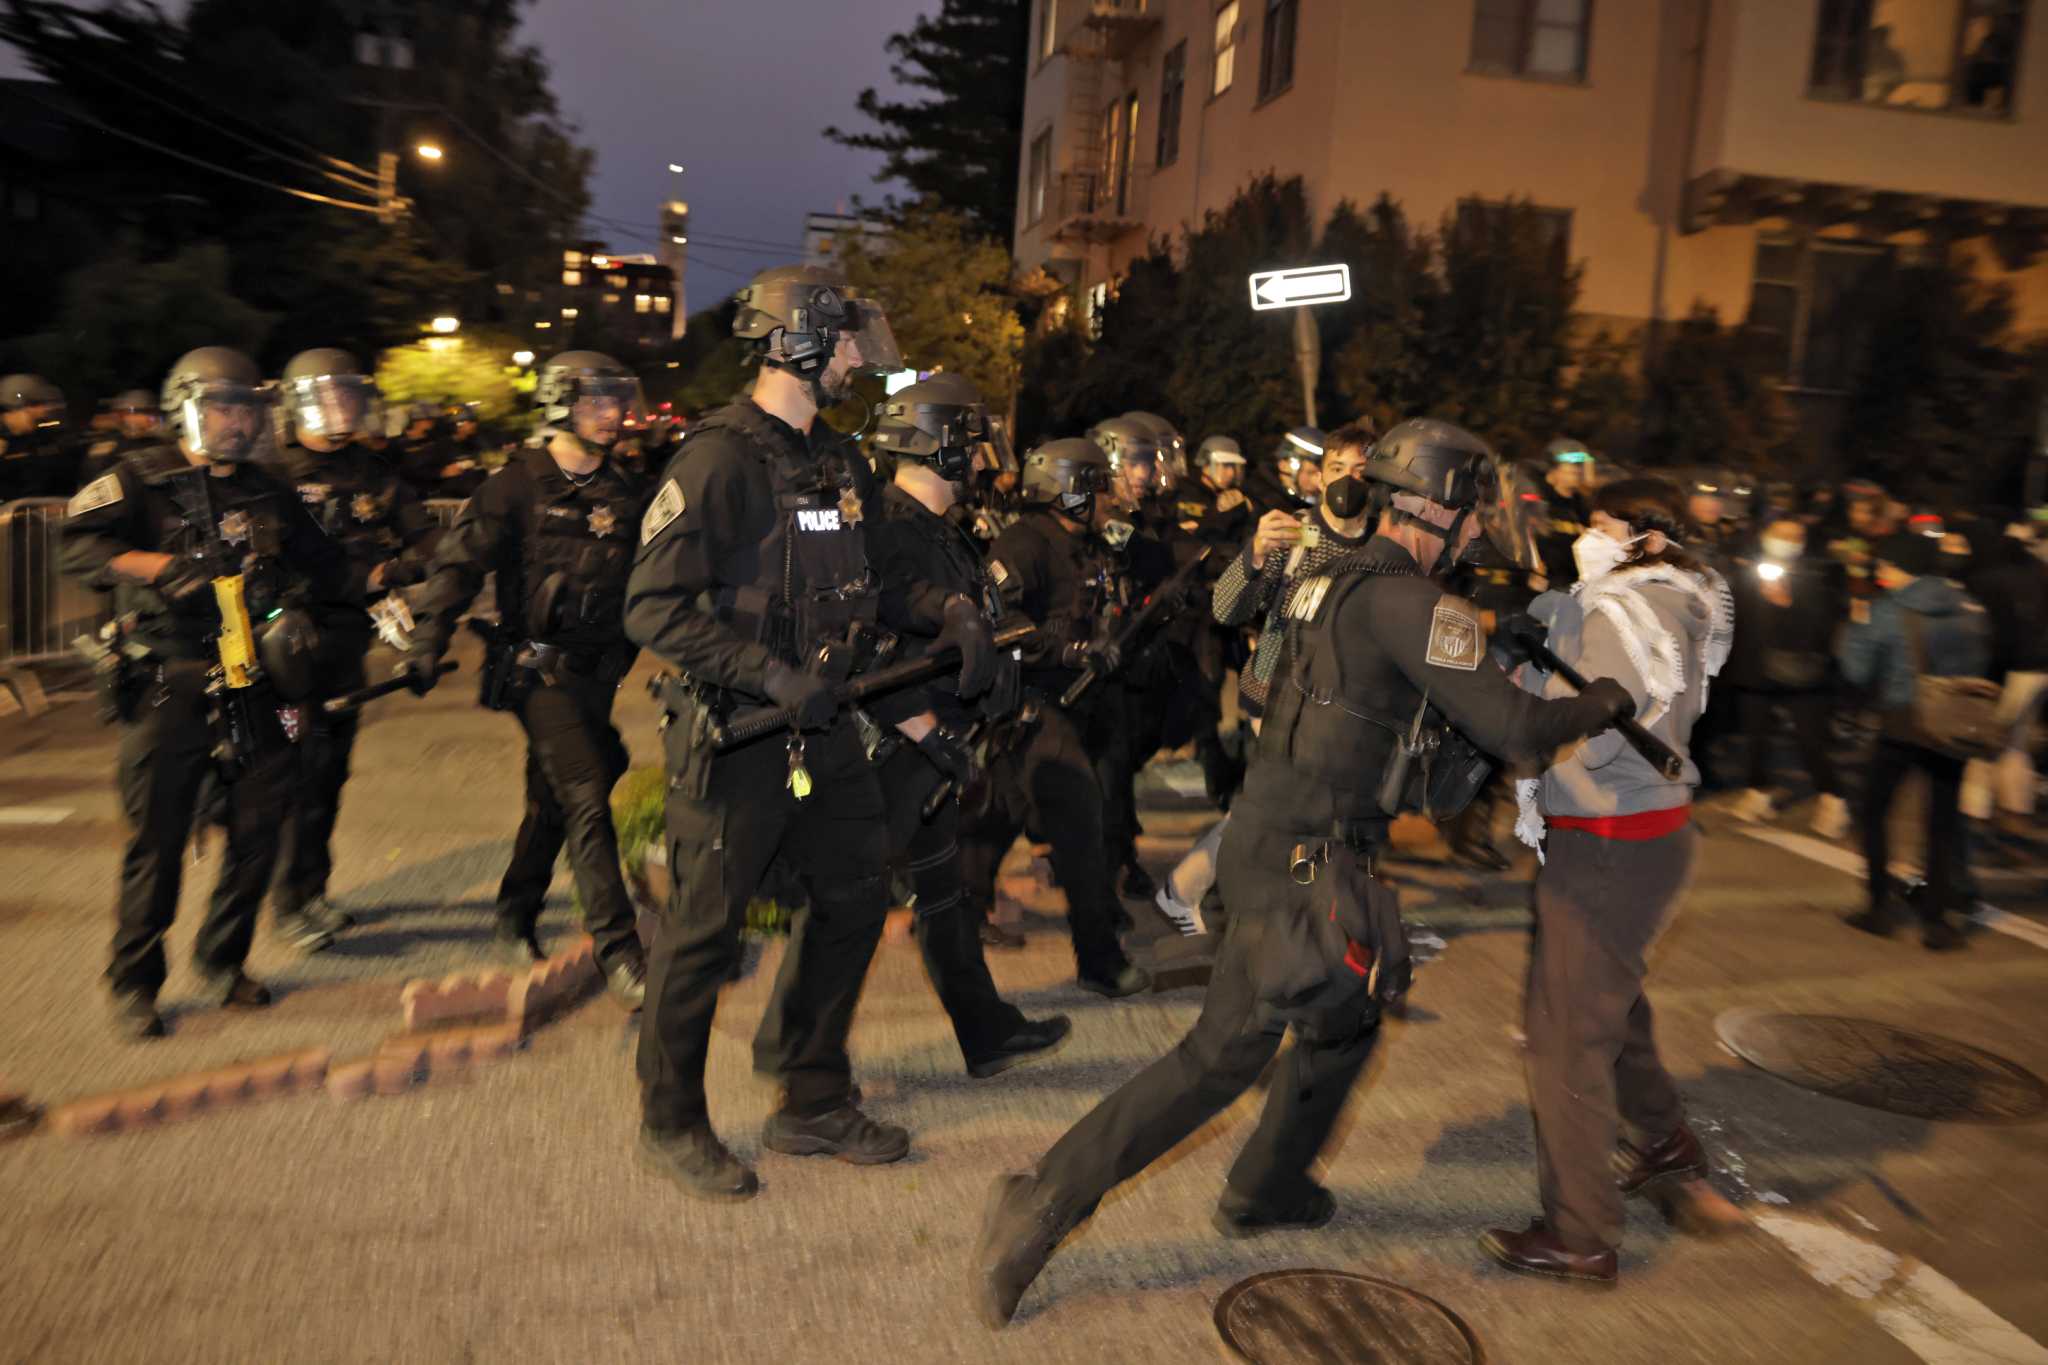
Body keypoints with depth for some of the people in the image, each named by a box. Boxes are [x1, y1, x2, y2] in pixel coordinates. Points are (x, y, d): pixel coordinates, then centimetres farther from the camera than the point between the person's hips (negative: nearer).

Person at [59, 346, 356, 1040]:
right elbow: (79, 547, -14)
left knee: (257, 832, 7)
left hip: (251, 691, 5)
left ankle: (223, 962, 26)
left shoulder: (268, 494, 16)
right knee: (157, 840, -1)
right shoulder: (140, 480, 0)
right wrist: (166, 567, -25)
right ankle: (134, 984, 15)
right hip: (167, 690, -4)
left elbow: (325, 565, 21)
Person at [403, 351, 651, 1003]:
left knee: (554, 801, 17)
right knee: (588, 802, -13)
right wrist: (426, 643, -20)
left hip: (597, 672, 6)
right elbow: (458, 563, -12)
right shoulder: (517, 486, -7)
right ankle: (618, 953, -11)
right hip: (541, 671, -6)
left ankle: (516, 917, 36)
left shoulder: (623, 494, 10)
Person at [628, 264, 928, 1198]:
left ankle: (814, 1104, 31)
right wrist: (774, 676, -26)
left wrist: (956, 622, 2)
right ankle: (670, 1124, 25)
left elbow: (882, 577, 20)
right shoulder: (719, 460, -15)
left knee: (855, 898, 14)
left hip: (823, 731, 9)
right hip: (734, 736, -8)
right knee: (705, 929, 4)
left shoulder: (841, 462, 12)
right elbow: (654, 609, -20)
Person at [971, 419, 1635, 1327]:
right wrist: (1603, 701, 1)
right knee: (1223, 1055, -3)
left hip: (1270, 837, 10)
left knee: (1347, 1019, 24)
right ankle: (1042, 1207, 2)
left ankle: (1265, 1192, 38)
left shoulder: (1342, 579, 12)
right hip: (1304, 866, -10)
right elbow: (1514, 725, -17)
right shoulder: (1408, 602, -17)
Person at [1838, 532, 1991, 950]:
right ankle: (1936, 918, 9)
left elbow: (1857, 671, -10)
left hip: (1902, 726, -4)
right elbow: (1981, 665, 11)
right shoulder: (1967, 607, 3)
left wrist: (1857, 628, 4)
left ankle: (1880, 907, 13)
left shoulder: (1886, 613, -11)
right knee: (1944, 820, 10)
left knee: (1875, 809, 13)